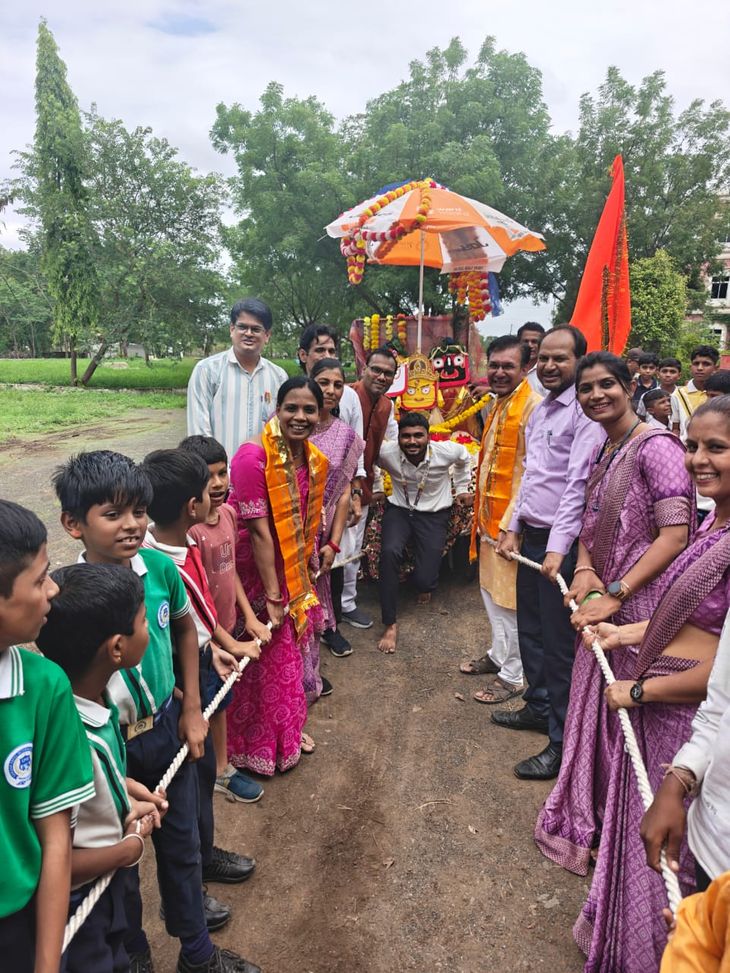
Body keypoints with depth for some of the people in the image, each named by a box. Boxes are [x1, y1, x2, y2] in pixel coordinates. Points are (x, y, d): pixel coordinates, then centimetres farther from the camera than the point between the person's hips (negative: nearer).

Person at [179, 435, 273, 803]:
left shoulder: (228, 513, -3)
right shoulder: (188, 531, -28)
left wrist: (249, 617, 5)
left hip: (226, 630, 8)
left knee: (220, 702, 25)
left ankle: (222, 768, 46)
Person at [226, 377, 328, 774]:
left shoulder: (313, 460, -3)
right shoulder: (254, 455, -26)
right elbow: (258, 530, -26)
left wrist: (305, 571, 12)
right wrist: (272, 596, -23)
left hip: (287, 568, 7)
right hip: (251, 570, -7)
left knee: (287, 648, 21)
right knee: (259, 656, 8)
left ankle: (286, 730, 45)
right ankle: (254, 745, 32)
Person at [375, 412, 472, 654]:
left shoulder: (446, 451, -17)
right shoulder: (386, 453, -19)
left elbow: (464, 457, 8)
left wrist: (462, 489, 15)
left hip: (434, 514, 0)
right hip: (399, 509, 0)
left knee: (425, 581, -9)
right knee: (389, 552, -31)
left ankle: (424, 584, 36)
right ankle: (390, 625, -18)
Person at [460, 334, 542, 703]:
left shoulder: (533, 407, -18)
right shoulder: (497, 403, 11)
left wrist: (510, 525, -21)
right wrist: (480, 512, 16)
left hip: (512, 520, -9)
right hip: (489, 514, 9)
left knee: (511, 599, 4)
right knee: (490, 589, 20)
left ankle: (512, 675, 20)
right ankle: (499, 654, 39)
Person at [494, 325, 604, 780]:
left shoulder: (585, 413, -14)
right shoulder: (540, 410, 13)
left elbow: (578, 484, -21)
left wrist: (558, 547, -25)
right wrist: (515, 529, 15)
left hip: (561, 542, -8)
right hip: (531, 537, 8)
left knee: (558, 641, 0)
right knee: (530, 630, 19)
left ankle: (563, 742, 13)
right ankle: (539, 706, 38)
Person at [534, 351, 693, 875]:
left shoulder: (656, 446, -14)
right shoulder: (602, 452, 11)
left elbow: (675, 535, -21)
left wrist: (614, 594, -22)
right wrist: (584, 568, -4)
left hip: (641, 606, -8)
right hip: (602, 602, 8)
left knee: (627, 721, 6)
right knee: (593, 712, 18)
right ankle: (585, 826, 39)